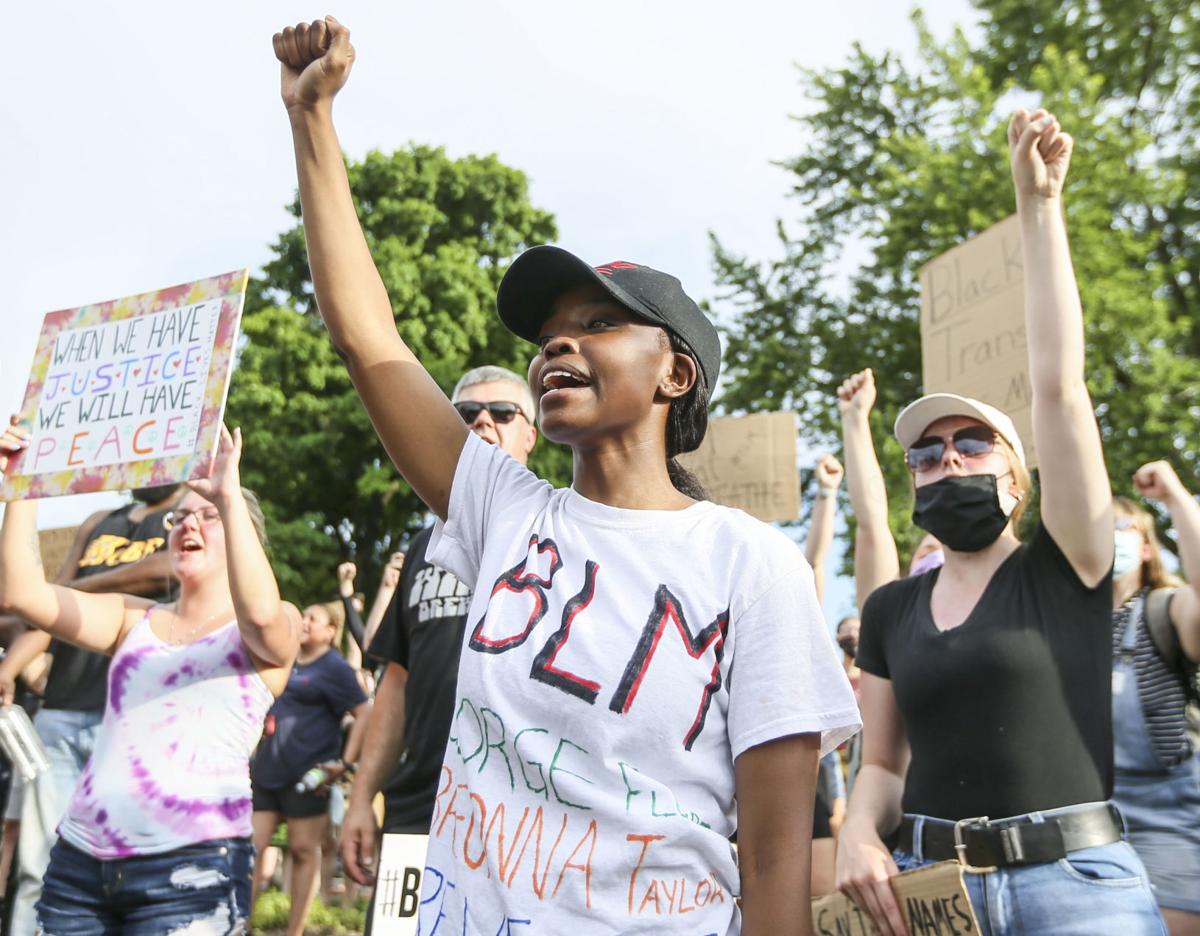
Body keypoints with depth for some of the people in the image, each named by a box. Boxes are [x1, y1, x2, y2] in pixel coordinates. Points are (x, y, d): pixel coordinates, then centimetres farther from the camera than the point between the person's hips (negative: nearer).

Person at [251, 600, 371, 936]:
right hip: (265, 771, 7)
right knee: (250, 847, 4)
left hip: (306, 775, -7)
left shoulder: (334, 667, -4)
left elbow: (365, 713, -9)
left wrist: (346, 762, -15)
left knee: (304, 851, 2)